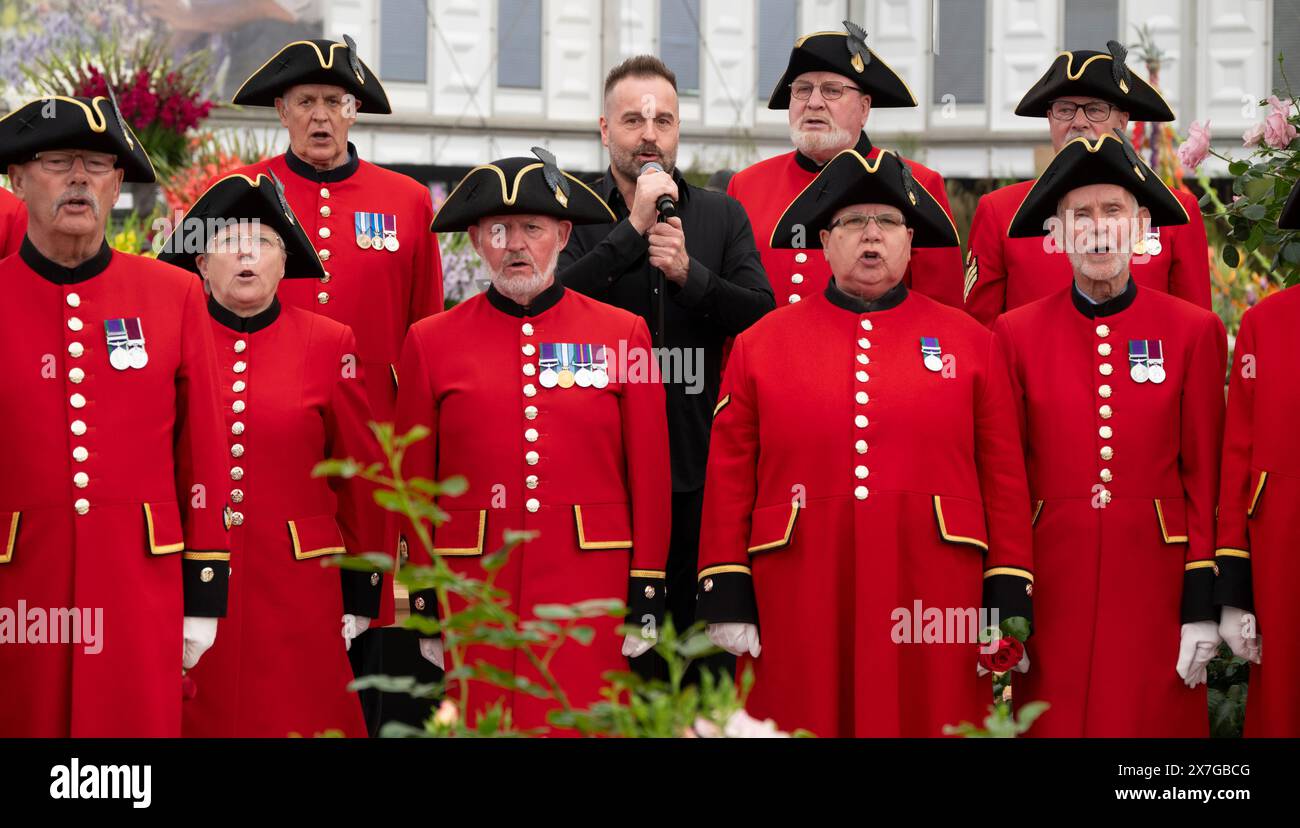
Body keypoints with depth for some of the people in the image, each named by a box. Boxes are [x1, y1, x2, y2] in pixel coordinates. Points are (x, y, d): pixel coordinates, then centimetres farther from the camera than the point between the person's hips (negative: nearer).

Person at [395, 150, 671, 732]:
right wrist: (424, 606, 5)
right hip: (477, 585, 0)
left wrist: (646, 595, 2)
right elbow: (415, 482, 8)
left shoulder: (620, 333, 5)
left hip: (590, 582, 0)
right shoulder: (432, 342, 5)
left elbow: (649, 471, 6)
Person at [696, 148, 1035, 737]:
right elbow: (729, 480, 7)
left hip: (934, 597, 0)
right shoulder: (760, 345, 8)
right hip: (802, 610, 0)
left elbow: (1004, 479, 7)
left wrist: (1010, 610, 1)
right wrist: (726, 600, 0)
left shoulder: (969, 343, 9)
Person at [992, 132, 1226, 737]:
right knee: (1051, 722, 3)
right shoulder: (1017, 334, 3)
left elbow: (1205, 477, 2)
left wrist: (1202, 607, -3)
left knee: (1154, 719, 2)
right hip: (1052, 581, 0)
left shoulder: (1192, 331, 3)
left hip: (1154, 578, 0)